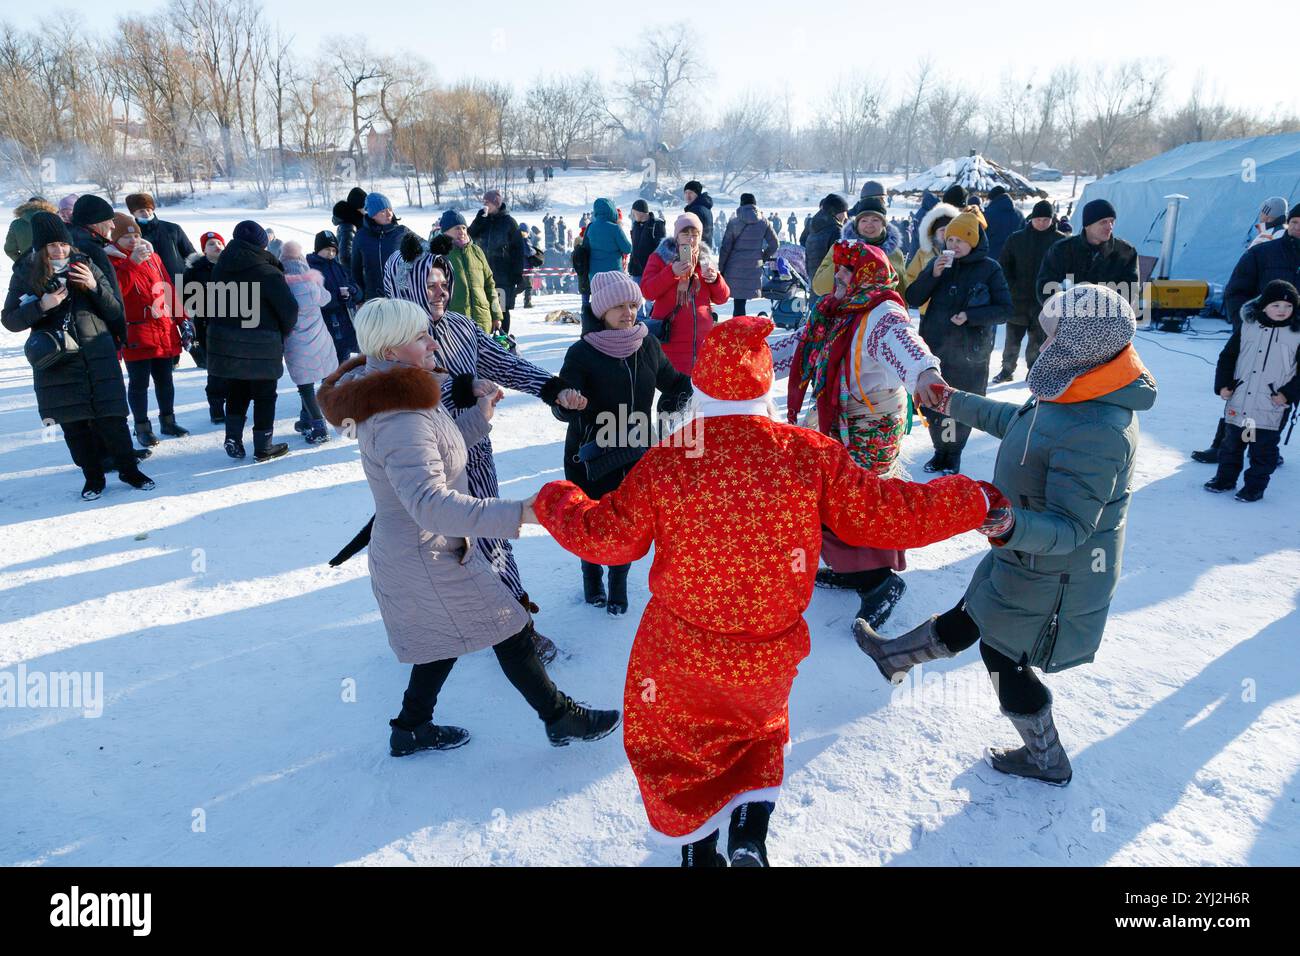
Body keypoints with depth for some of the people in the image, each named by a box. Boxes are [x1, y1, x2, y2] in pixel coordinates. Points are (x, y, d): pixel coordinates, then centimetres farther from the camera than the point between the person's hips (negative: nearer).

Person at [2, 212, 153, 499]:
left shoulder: (85, 267, 4)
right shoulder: (25, 274, 3)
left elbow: (115, 312, 3)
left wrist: (95, 287, -14)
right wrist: (42, 305, -15)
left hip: (98, 358, 0)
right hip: (56, 364, 1)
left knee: (111, 418, -1)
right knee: (73, 424, 5)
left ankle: (129, 469, 15)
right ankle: (93, 478, 18)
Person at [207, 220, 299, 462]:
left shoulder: (220, 268, 5)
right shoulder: (267, 272, -14)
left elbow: (214, 303, 9)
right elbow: (289, 308, -14)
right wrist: (282, 334, 2)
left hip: (225, 342, 5)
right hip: (261, 346, -5)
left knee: (236, 391, 20)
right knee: (264, 395, 7)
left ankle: (233, 439, 13)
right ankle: (263, 446, 12)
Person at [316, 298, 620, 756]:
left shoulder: (393, 396, 2)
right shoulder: (399, 422, -31)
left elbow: (440, 447, 17)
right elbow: (431, 503, -45)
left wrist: (480, 412, 7)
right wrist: (518, 513, -53)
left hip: (421, 549, 10)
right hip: (430, 561, -10)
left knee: (447, 639, 26)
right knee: (512, 632, 5)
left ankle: (410, 728, 41)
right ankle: (562, 718, 24)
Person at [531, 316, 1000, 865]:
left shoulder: (664, 463, -19)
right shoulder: (810, 454, -17)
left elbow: (604, 538, -8)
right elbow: (885, 515, -10)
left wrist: (555, 501, 13)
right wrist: (975, 501, 5)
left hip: (681, 655, -2)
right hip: (771, 655, 2)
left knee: (671, 747, 26)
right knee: (759, 733, 33)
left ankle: (699, 850, 32)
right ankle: (751, 832, 20)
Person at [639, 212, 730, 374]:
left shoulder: (705, 259, 12)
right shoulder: (660, 257, 3)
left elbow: (722, 298, 11)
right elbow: (647, 291, -10)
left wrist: (715, 280, -9)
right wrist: (672, 272, -20)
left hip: (702, 341, 4)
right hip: (670, 339, -4)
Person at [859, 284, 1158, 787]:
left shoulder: (1096, 434, -35)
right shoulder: (1076, 396, -5)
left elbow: (1069, 527, -32)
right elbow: (1017, 420, 14)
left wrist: (1012, 527, -50)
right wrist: (955, 403, 21)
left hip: (1049, 577, -9)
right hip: (1026, 557, 9)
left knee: (1004, 655, 12)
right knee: (967, 617, 27)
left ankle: (1046, 761, 35)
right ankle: (895, 656, 51)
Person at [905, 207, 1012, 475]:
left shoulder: (989, 268, -3)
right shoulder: (940, 263, 4)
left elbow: (1005, 309, -4)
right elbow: (912, 299, -1)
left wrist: (970, 315, -18)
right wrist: (933, 274, -16)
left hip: (970, 352, -2)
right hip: (935, 348, 3)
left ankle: (953, 454, 24)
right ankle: (940, 449, 26)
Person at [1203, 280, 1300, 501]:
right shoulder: (1247, 327, 3)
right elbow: (1228, 356, 9)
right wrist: (1223, 384, 0)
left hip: (1271, 408, -3)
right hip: (1238, 404, 3)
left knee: (1263, 450, 5)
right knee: (1231, 443, 15)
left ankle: (1255, 485, 18)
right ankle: (1225, 478, 31)